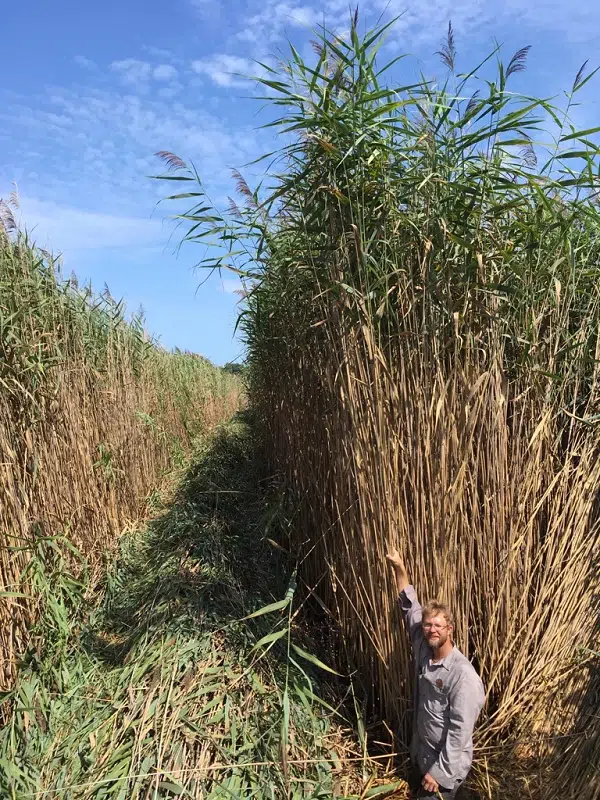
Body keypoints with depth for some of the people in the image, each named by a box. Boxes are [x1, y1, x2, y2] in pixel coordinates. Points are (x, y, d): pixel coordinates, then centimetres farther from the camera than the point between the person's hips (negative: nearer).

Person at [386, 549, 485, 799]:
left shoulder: (463, 675, -28)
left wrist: (439, 772, -23)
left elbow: (460, 731, -26)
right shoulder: (424, 649, -8)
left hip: (447, 764, -7)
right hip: (422, 754, 7)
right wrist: (399, 568, -4)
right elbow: (410, 607, 0)